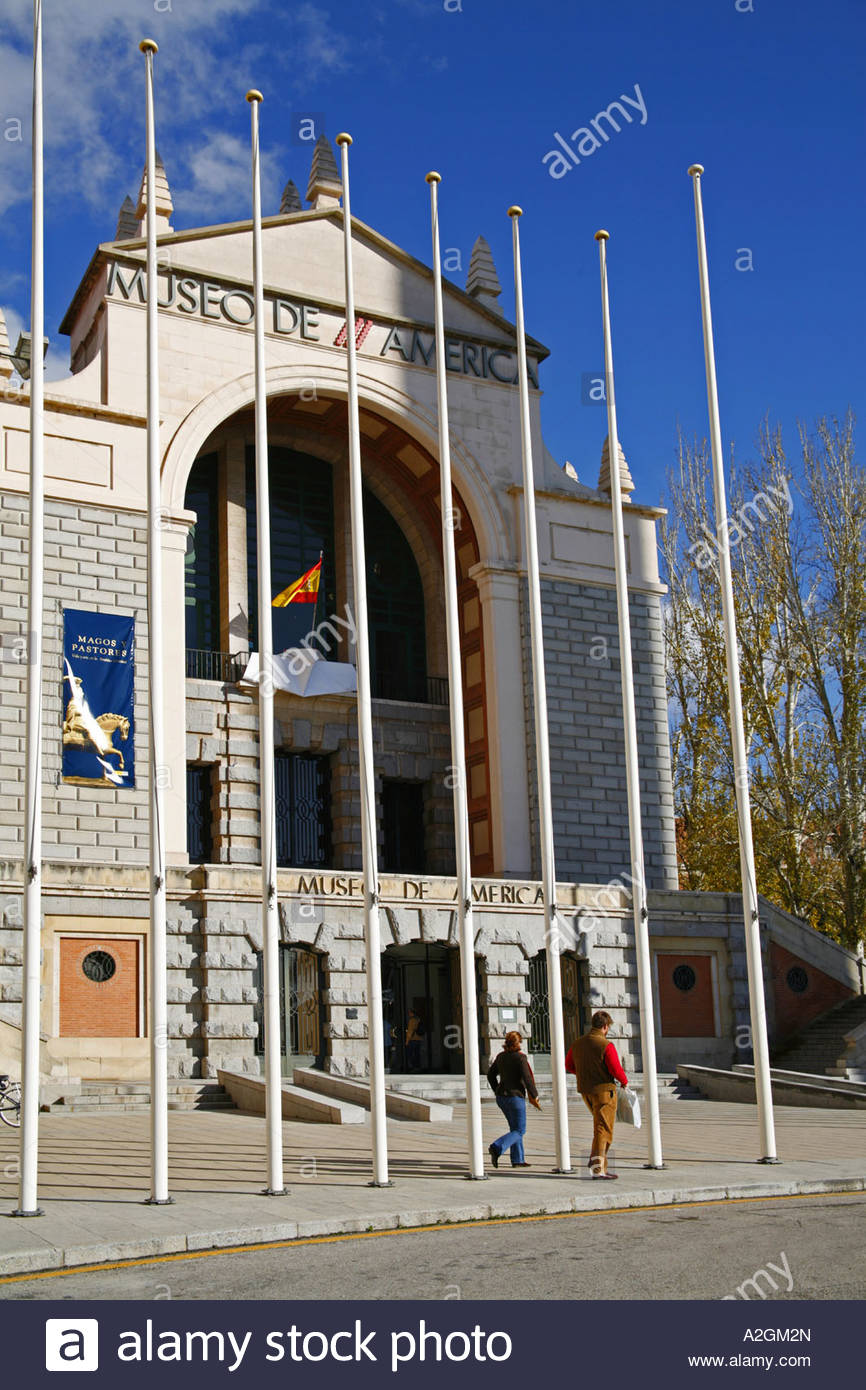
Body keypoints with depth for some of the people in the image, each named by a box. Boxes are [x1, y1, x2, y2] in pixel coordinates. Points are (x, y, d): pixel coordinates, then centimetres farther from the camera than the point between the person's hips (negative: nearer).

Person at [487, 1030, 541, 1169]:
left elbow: (491, 1075, 12)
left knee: (515, 1128, 17)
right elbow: (527, 1079, -16)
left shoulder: (501, 1057, 6)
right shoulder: (520, 1057, -14)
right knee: (519, 1131, 0)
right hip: (516, 1097, -7)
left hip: (501, 1098, 7)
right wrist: (534, 1095, -4)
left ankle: (518, 1160, 15)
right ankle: (496, 1148, -20)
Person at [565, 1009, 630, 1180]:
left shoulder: (577, 1044, 4)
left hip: (585, 1092, 7)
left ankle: (595, 1158, 18)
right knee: (603, 1129, -2)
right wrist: (624, 1081, 1)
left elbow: (569, 1065, 14)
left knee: (601, 1124, 25)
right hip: (603, 1090, -7)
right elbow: (616, 1070, -19)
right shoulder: (606, 1046, -17)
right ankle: (598, 1167, -7)